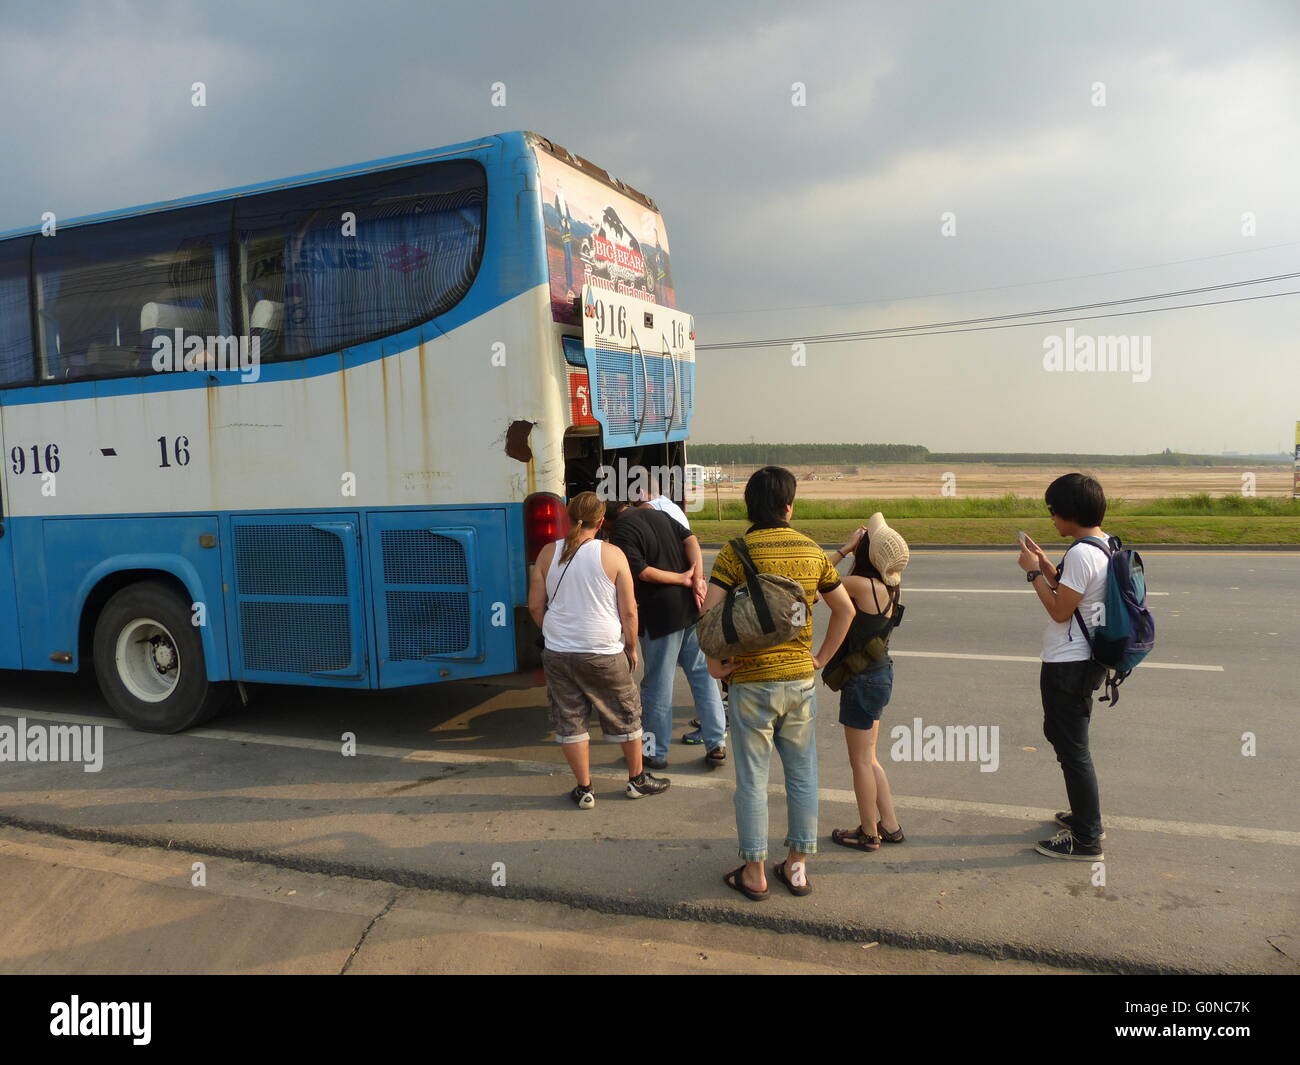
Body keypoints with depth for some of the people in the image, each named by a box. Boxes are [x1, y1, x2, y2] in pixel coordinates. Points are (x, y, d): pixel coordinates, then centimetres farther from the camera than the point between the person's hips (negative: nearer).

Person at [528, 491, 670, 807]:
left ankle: (584, 789, 19)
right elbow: (628, 610, -7)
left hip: (557, 652, 2)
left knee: (569, 719, 13)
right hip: (603, 653, -2)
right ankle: (637, 780, 30)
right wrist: (631, 647, 7)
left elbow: (535, 606, 3)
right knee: (625, 716, 16)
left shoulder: (548, 553, -1)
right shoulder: (612, 555, -9)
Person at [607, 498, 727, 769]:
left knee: (657, 685, 6)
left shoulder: (620, 533, -12)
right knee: (703, 675, 13)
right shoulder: (656, 514, 9)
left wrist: (684, 579, -8)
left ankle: (656, 751, 18)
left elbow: (642, 572, -18)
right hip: (691, 606, 7)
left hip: (661, 614, -7)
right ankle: (717, 744, 17)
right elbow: (690, 538, 1)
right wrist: (698, 579, -7)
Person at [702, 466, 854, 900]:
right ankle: (797, 867, 26)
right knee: (802, 774, 15)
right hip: (801, 680, 4)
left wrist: (715, 665, -6)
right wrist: (821, 657, 15)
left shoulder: (736, 552, -10)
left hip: (751, 682, -3)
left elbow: (709, 612, -18)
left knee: (752, 779, 7)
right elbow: (845, 609, 10)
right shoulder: (813, 551, 3)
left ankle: (754, 873, 18)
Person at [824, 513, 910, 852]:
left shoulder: (863, 585, -24)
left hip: (863, 680, -9)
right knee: (868, 758, 21)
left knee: (861, 760, 8)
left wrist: (843, 549, -12)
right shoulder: (889, 584, 0)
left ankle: (869, 833, 22)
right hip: (879, 674, 9)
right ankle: (890, 826, 30)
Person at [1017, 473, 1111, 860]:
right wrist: (1046, 565, 8)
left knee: (1072, 748, 0)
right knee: (1062, 735, 24)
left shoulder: (1081, 554, -23)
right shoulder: (1105, 545, 9)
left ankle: (1087, 840, 11)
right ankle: (1085, 815, 37)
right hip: (1081, 659, 10)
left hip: (1067, 666, -10)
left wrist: (1034, 571, -14)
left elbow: (1060, 610, -22)